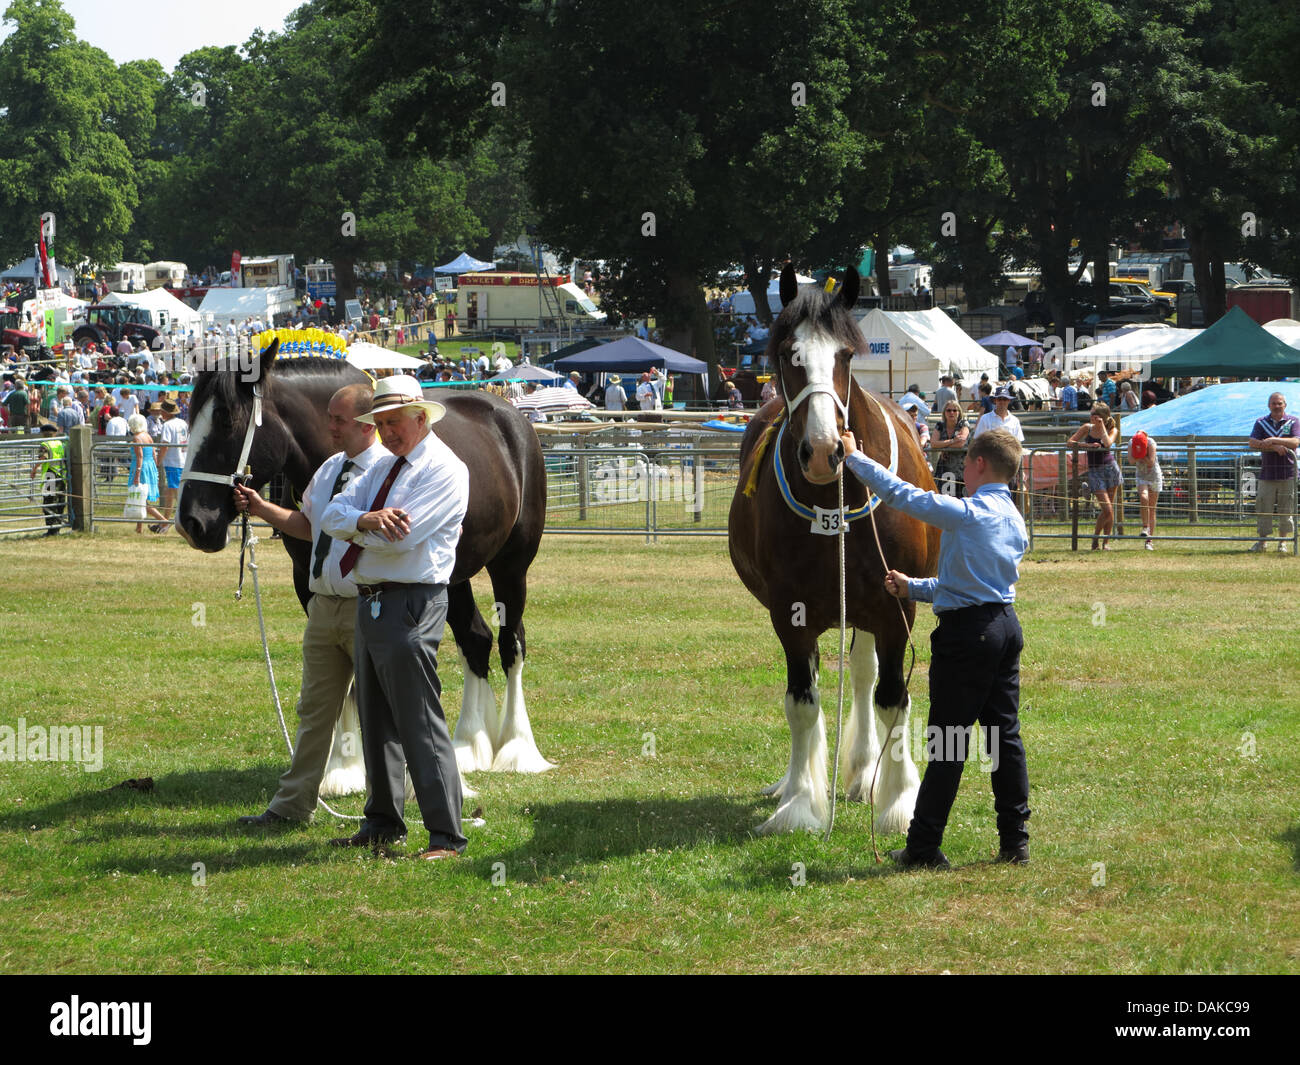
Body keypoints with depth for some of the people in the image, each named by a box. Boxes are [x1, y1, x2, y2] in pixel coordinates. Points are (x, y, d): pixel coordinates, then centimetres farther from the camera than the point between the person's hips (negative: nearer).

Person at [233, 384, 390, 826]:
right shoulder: (329, 469, 12)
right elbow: (307, 524, 23)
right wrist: (261, 508, 11)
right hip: (324, 604, 8)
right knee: (315, 709, 13)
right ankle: (293, 803, 20)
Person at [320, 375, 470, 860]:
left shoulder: (444, 470, -10)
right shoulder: (382, 469, 17)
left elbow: (399, 538, -20)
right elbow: (332, 515, 6)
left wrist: (356, 528, -3)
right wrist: (366, 519, -16)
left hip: (411, 606, -9)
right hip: (370, 603, 9)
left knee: (420, 727, -10)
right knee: (376, 723, 16)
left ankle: (446, 837, -9)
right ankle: (382, 824, 27)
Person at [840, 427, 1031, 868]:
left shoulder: (964, 513, -15)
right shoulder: (1015, 522, 11)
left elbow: (900, 493, -8)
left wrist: (854, 458, 4)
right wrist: (913, 588, 25)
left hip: (967, 633, -8)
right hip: (1007, 624, 8)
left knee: (947, 741, -3)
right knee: (1005, 735, 11)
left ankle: (924, 848, 2)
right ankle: (1015, 843, 12)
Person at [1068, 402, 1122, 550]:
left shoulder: (1112, 430, 0)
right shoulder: (1087, 428, 3)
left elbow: (1107, 443, -20)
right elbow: (1070, 442, 0)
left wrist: (1102, 426, -14)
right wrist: (1088, 445, -12)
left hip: (1110, 467, 1)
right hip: (1094, 470, -1)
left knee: (1109, 509, 3)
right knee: (1107, 510, -10)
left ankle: (1106, 542, 15)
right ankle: (1095, 536, 11)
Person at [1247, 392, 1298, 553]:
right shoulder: (1261, 423, 9)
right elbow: (1253, 443, -4)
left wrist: (1274, 440, -17)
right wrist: (1275, 447, -15)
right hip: (1267, 473, 1)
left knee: (1286, 509, 2)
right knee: (1263, 508, -1)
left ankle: (1283, 542, 11)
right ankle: (1261, 541, 6)